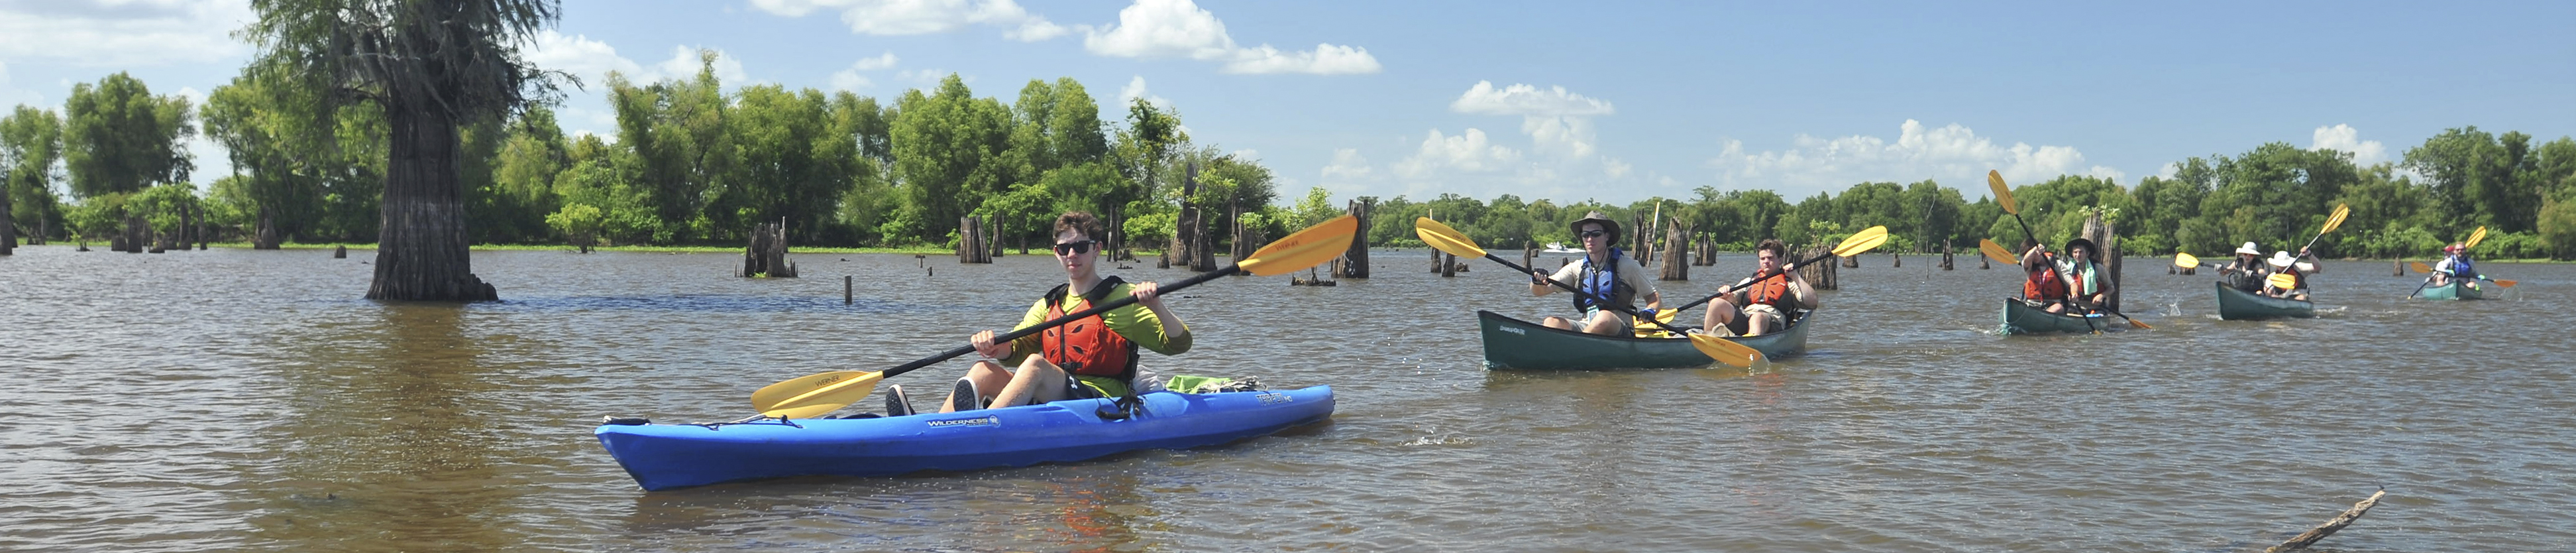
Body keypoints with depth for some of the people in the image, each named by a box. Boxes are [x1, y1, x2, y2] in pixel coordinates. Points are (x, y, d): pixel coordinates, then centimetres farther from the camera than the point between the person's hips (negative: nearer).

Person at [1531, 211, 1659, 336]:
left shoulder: (1626, 266, 4)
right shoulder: (1577, 268, 12)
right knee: (1551, 322, -23)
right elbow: (1539, 291, 4)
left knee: (1604, 317, -37)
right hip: (1586, 328, 4)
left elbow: (1655, 299, 10)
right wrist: (1537, 282, -21)